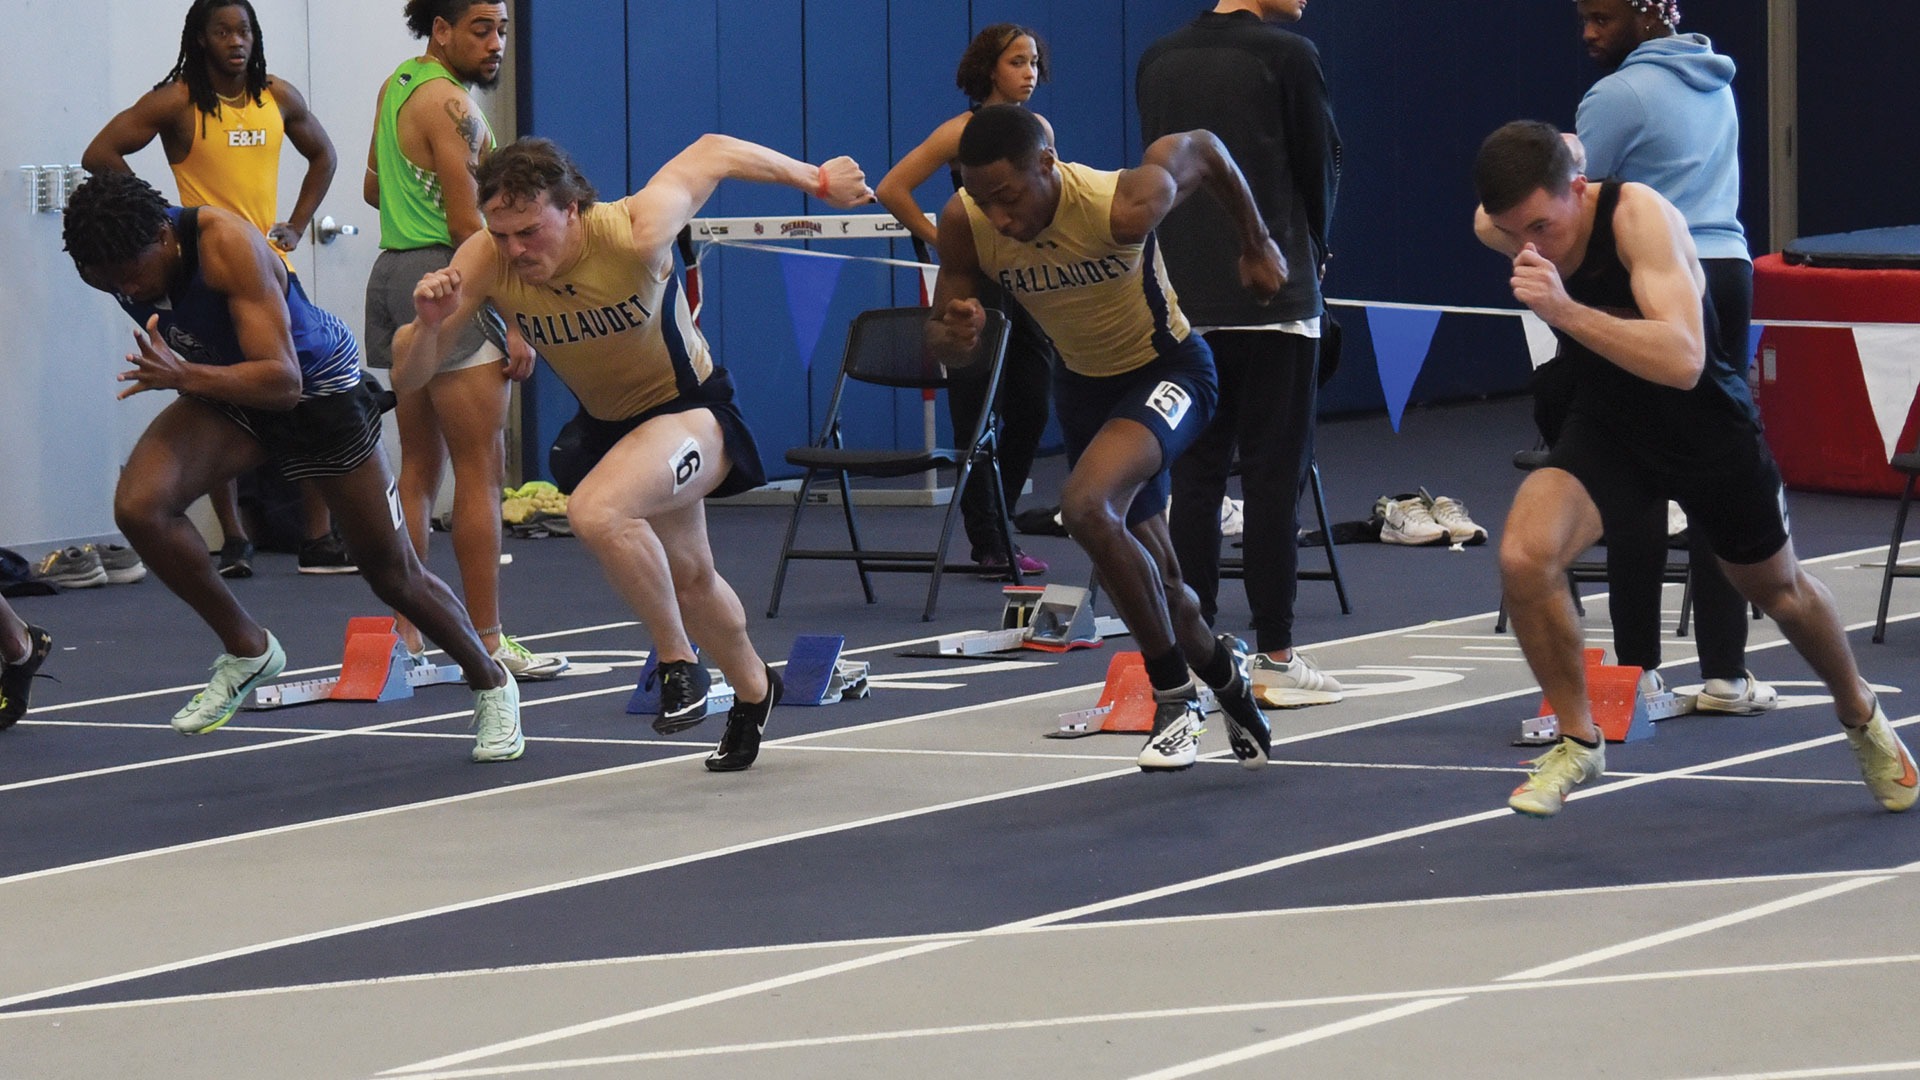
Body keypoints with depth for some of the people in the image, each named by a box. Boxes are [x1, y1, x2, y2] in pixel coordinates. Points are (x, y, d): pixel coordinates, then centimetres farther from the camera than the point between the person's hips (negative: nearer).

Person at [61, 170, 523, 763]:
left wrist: (185, 376, -57)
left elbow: (282, 381, -42)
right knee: (138, 505, -24)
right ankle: (246, 650, -4)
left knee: (392, 572, 6)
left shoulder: (228, 245, -38)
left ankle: (491, 686, 31)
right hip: (224, 388, 5)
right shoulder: (107, 260, -20)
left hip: (317, 386, -5)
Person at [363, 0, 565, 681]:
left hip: (393, 270, 10)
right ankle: (487, 643, -6)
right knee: (481, 470, -6)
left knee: (419, 468, 13)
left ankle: (407, 640, 13)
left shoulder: (396, 88, 15)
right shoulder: (449, 103, -14)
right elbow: (466, 223, -18)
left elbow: (373, 188, 27)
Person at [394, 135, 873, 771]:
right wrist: (429, 322, -40)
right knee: (687, 575, 24)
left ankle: (678, 662, -14)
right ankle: (752, 692, 52)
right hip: (606, 423, 6)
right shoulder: (485, 260, -23)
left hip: (690, 409, -6)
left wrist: (817, 180, -6)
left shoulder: (633, 235, -34)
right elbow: (408, 378, -19)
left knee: (596, 510, -34)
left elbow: (710, 154, -17)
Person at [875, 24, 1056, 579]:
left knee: (1030, 411, 8)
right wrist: (938, 240, -9)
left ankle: (998, 535, 18)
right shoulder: (963, 132, -10)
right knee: (976, 416, -2)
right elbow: (891, 189, -12)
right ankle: (985, 544, 4)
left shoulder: (1040, 130, 8)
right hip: (975, 283, -6)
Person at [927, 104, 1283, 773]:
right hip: (1082, 384, 6)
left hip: (1168, 371, -6)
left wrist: (1256, 246, 1)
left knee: (1087, 505, -32)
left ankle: (1174, 695, -17)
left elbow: (1202, 148, -13)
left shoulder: (1123, 207, -33)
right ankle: (1223, 674, 48)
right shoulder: (965, 223, -21)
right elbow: (940, 339, -9)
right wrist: (953, 334, -35)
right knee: (1150, 579, 16)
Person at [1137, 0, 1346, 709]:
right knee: (1273, 475, -2)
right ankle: (1274, 658, -1)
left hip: (1186, 298, 5)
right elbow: (1321, 166, -1)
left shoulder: (1158, 62, 9)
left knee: (1194, 472, 7)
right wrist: (1310, 247, 17)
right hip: (1273, 294, -5)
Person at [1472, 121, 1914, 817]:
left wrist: (1566, 311, -56)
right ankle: (1577, 742, -2)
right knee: (1524, 556, -24)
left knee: (1777, 588, 19)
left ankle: (1861, 716, 50)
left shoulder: (1641, 217, -35)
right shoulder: (1495, 227, -19)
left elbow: (1682, 361, -47)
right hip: (1605, 423, 3)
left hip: (1707, 426, -3)